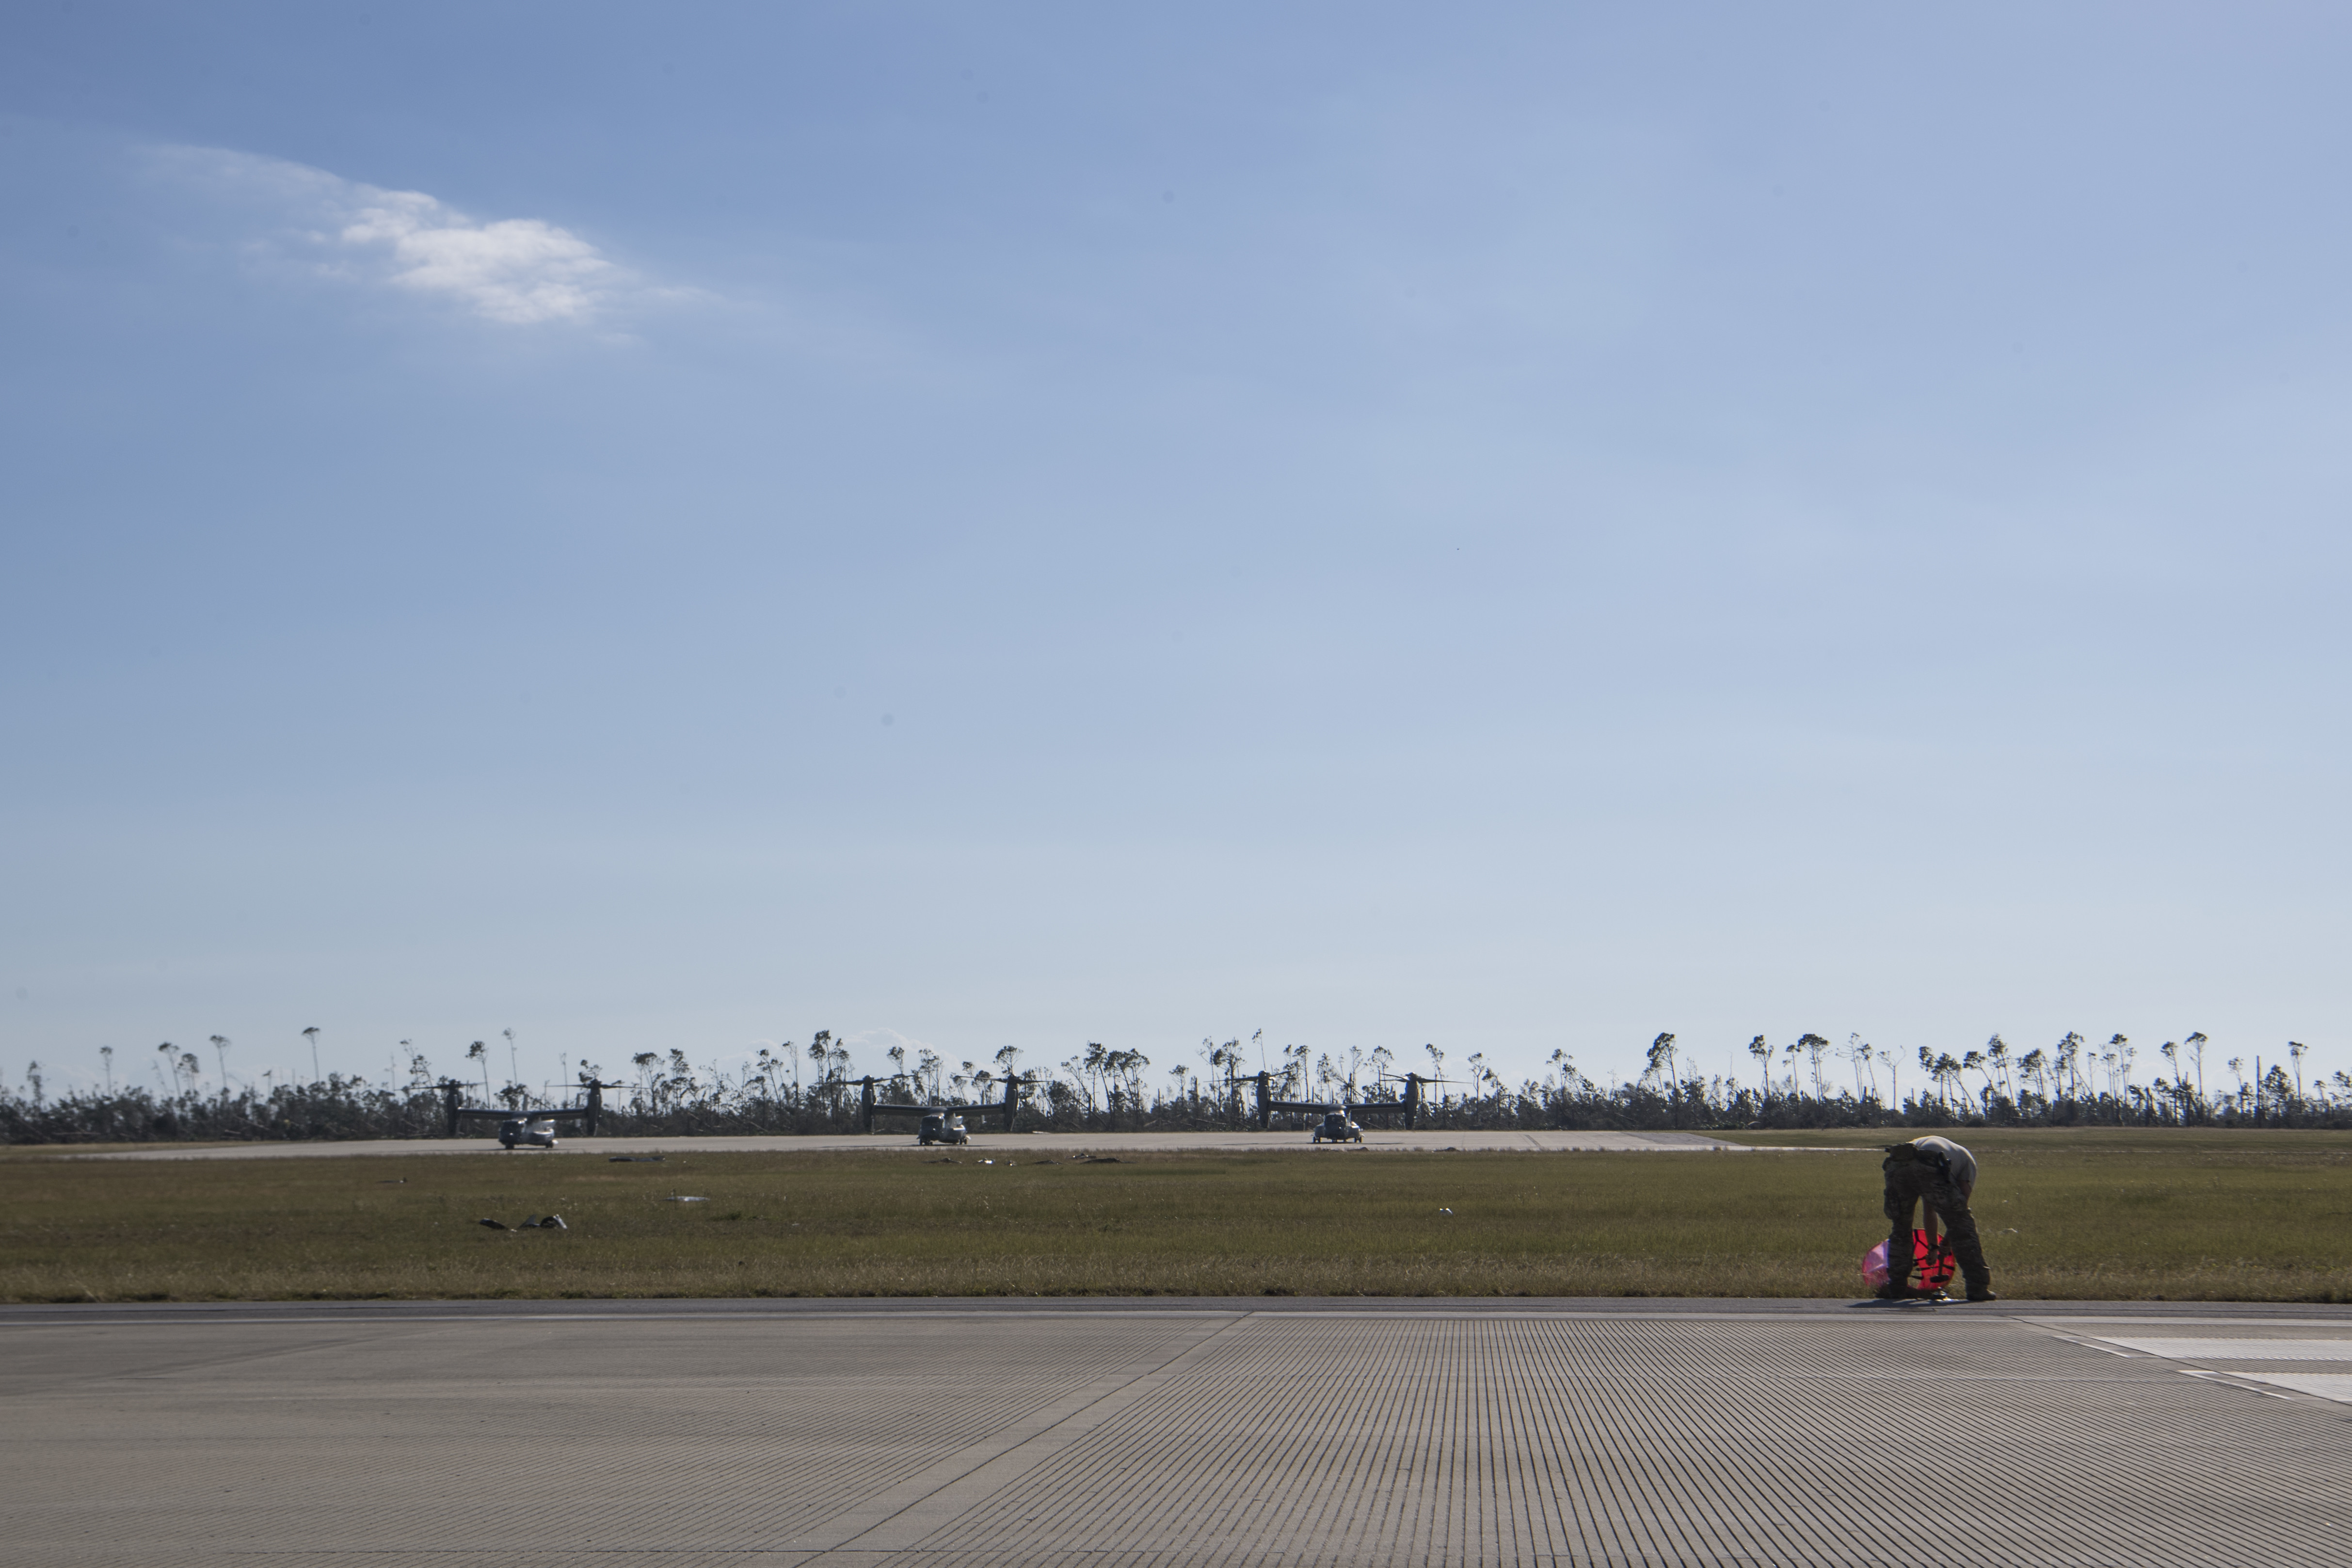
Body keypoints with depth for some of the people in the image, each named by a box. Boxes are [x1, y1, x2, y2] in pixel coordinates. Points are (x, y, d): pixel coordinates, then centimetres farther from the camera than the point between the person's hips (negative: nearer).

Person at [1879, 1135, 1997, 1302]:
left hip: (1895, 1167, 4)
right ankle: (1978, 1287, 9)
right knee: (1962, 1227, 12)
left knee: (1900, 1231, 26)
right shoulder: (1967, 1158, 35)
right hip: (1929, 1168, -4)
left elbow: (1930, 1212, 49)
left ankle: (1896, 1288, 26)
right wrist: (1946, 1241, 30)